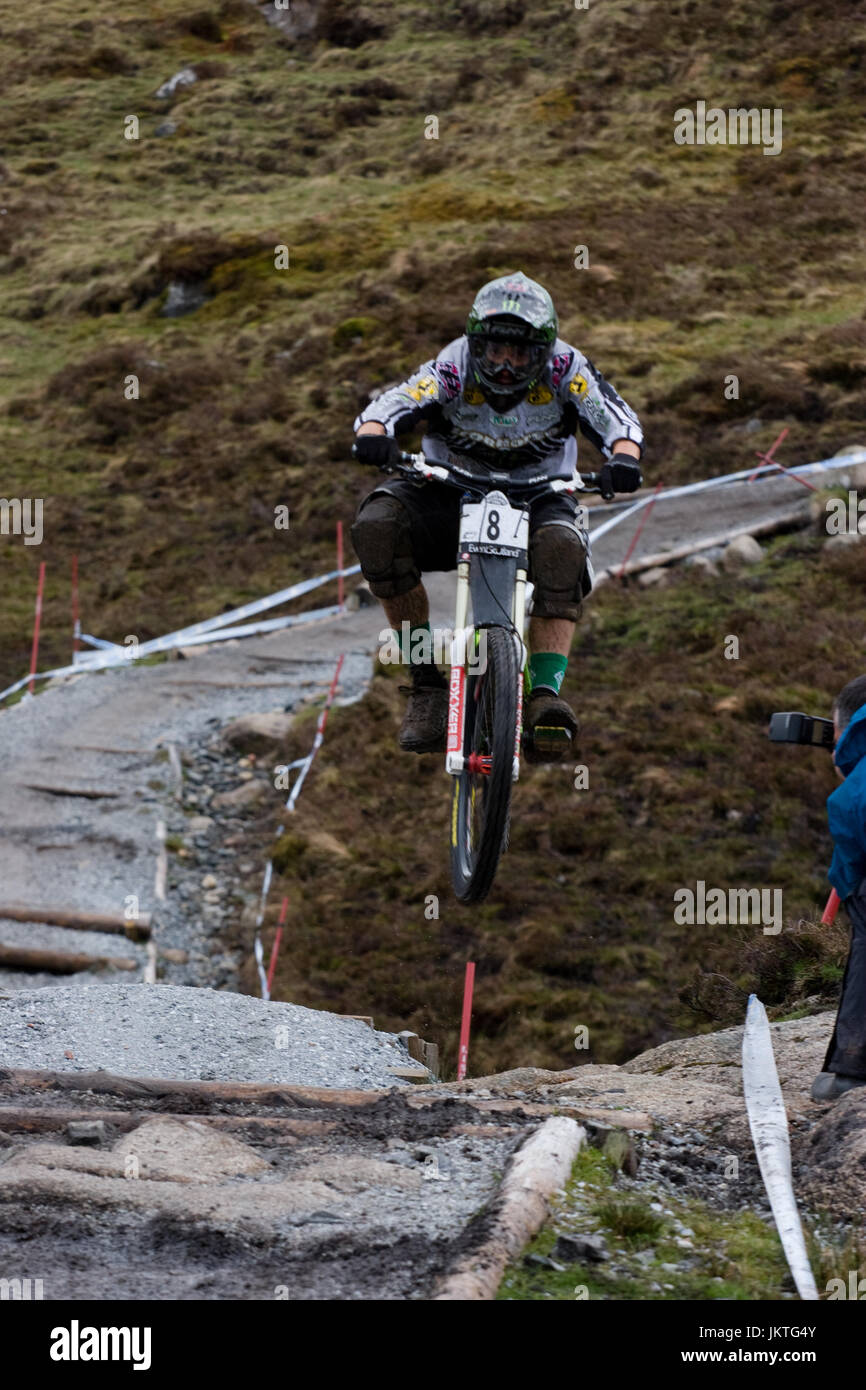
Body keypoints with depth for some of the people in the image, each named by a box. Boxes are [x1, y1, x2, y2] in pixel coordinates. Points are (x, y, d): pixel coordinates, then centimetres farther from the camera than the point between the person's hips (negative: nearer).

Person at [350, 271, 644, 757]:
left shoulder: (564, 368, -17)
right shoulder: (453, 369, -19)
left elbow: (618, 420, -24)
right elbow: (388, 406, -31)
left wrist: (623, 459, -47)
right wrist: (373, 435, -55)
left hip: (538, 497, 0)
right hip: (453, 492, 1)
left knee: (562, 547, -36)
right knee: (378, 525, -28)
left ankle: (545, 691, -37)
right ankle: (427, 680, -19)